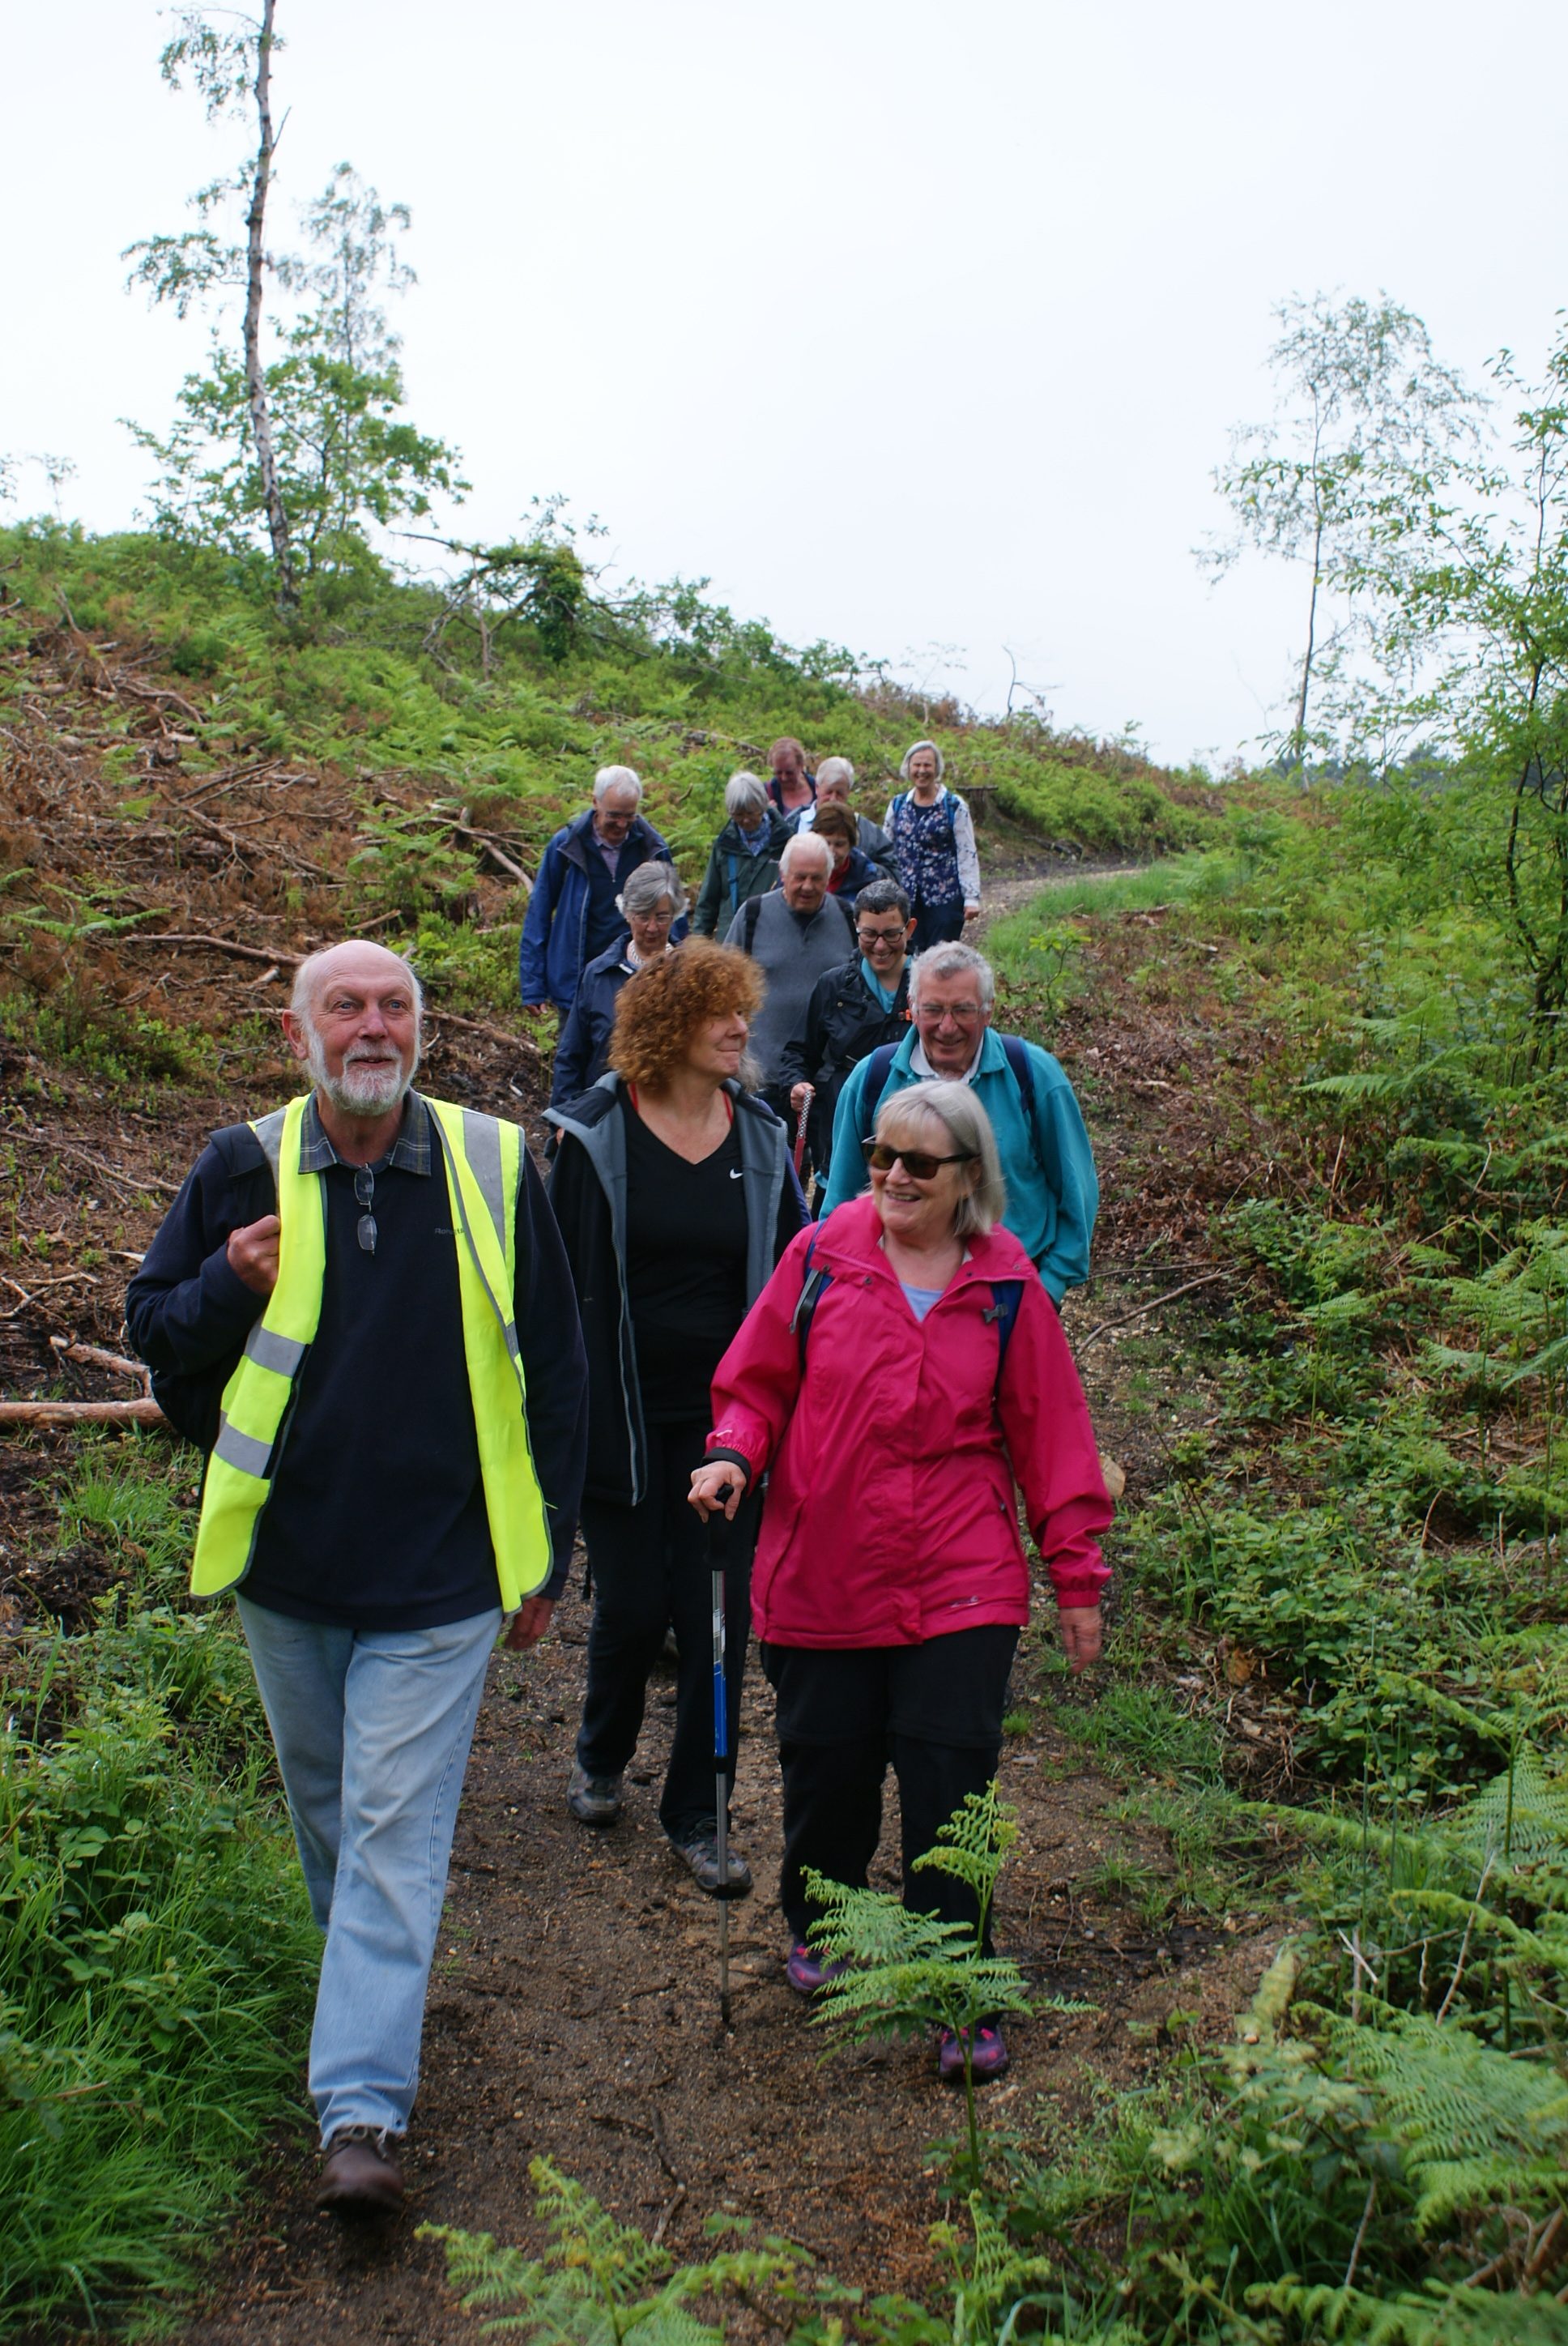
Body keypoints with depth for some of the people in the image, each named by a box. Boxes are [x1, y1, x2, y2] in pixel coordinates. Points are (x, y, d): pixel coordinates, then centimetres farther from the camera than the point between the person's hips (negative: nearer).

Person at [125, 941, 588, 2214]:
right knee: (325, 1806, 21)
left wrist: (547, 1553, 2)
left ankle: (364, 2111, 8)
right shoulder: (244, 1168, -3)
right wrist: (229, 1286, -18)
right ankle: (374, 1981, 47)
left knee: (397, 1834, -1)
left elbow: (555, 1372, 1)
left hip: (440, 1577, -3)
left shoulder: (494, 1167, -6)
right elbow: (153, 1326, 6)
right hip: (286, 1562, 3)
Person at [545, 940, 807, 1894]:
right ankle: (601, 1759, 39)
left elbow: (791, 1280, 6)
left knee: (720, 1615, 5)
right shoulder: (598, 1135, -7)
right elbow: (564, 1281, -4)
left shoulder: (761, 1137, 1)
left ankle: (697, 1815, 23)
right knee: (633, 1606, 7)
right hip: (624, 1413, -2)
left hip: (724, 1415, 2)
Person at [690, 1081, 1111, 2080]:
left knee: (949, 1788, 0)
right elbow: (759, 1383, 7)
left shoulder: (1006, 1287, 1)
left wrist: (1078, 1573, 6)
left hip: (960, 1586, -1)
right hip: (821, 1576, 1)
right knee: (828, 1771, 12)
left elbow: (1049, 1434, 5)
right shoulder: (822, 1259, 0)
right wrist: (733, 1455, -14)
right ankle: (818, 1930, 42)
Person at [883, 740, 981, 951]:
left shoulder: (954, 806, -1)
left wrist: (972, 898, -8)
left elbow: (967, 854, -3)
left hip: (945, 896, -4)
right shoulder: (897, 805, 11)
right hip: (906, 898, 4)